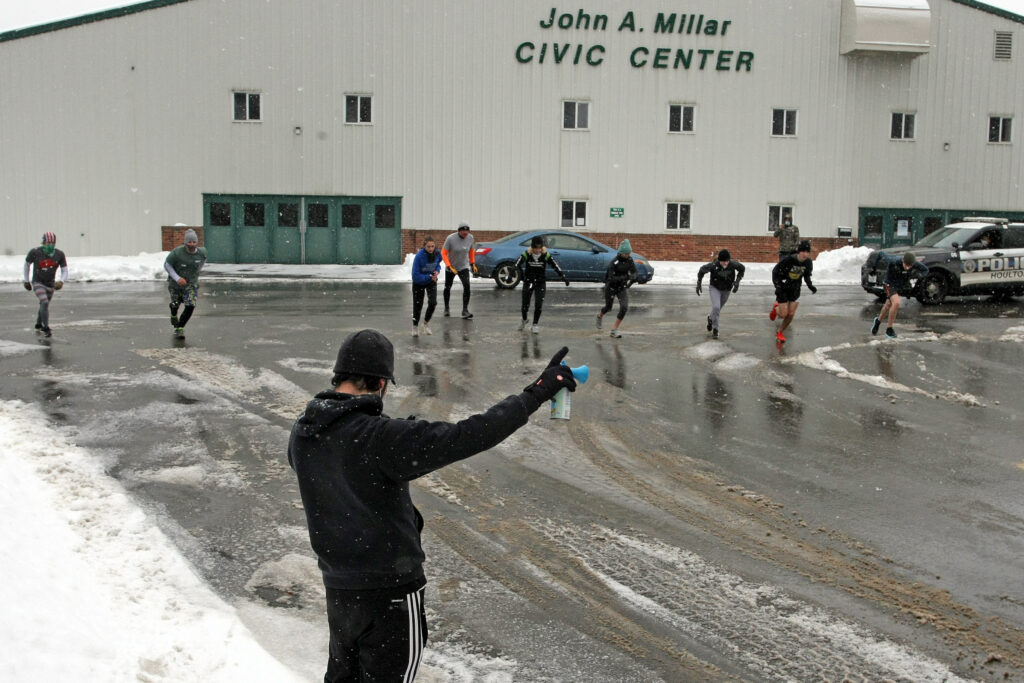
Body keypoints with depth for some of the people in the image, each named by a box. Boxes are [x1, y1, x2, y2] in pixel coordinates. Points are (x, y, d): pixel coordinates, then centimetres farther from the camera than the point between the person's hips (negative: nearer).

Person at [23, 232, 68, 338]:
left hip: (50, 284, 4)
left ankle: (38, 324, 45)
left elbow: (64, 271, -6)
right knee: (44, 303, -22)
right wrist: (26, 281, 6)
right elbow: (27, 264, 0)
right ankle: (46, 328, -12)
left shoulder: (60, 255, -13)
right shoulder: (35, 252, -19)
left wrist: (61, 282, -26)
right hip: (37, 283, -4)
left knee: (44, 304, 21)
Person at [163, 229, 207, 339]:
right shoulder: (177, 252, -27)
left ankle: (180, 328, 3)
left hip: (191, 283, 1)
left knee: (190, 307, -15)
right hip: (175, 282, -1)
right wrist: (177, 278, -24)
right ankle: (174, 316, 57)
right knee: (175, 304, 21)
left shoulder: (201, 252, -18)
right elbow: (167, 264, -14)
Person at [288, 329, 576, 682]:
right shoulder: (382, 438, -27)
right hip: (389, 590, -6)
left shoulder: (301, 433, -4)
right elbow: (468, 436, -30)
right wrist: (536, 393, -23)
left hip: (336, 586, 7)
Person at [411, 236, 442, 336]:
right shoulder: (419, 256, -29)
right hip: (419, 283, -3)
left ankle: (426, 323, 11)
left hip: (431, 281, 3)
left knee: (433, 302, -14)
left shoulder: (437, 253, -16)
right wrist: (429, 277, -28)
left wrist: (437, 271, -12)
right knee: (418, 305, 5)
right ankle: (415, 327, 29)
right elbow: (415, 276, -27)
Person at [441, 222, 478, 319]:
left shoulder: (470, 238, -8)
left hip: (464, 267, 1)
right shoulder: (451, 238, -20)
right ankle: (446, 308, 35)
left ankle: (465, 310, -16)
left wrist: (473, 264, 12)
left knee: (467, 286, -19)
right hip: (451, 268, -1)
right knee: (447, 287, 13)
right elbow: (443, 253, -15)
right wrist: (450, 267, -22)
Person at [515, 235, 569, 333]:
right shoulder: (526, 254, -13)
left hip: (541, 283, 0)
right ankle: (524, 320, 33)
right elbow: (517, 263, -27)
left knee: (539, 304, -8)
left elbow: (555, 265, -13)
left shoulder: (546, 255, -9)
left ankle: (535, 324, 9)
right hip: (528, 282, 0)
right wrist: (522, 274, -39)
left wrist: (563, 276, -24)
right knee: (525, 304, 3)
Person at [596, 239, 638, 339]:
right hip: (611, 286, -4)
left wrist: (633, 278, -18)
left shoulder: (630, 260, -7)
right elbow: (611, 278, -30)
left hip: (622, 287, 4)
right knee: (608, 307, 14)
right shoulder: (614, 262, -24)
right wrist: (625, 277, -39)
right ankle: (600, 316, 51)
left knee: (624, 307, -15)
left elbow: (634, 272, 5)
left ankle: (614, 330, -6)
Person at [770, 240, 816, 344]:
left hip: (795, 289, 4)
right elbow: (775, 272, -14)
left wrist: (810, 286, -10)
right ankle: (776, 308, 30)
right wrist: (778, 286, -20)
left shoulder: (808, 262, -12)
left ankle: (779, 333, 22)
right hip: (783, 288, -4)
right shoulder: (788, 260, -27)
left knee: (791, 314, -1)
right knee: (784, 314, -7)